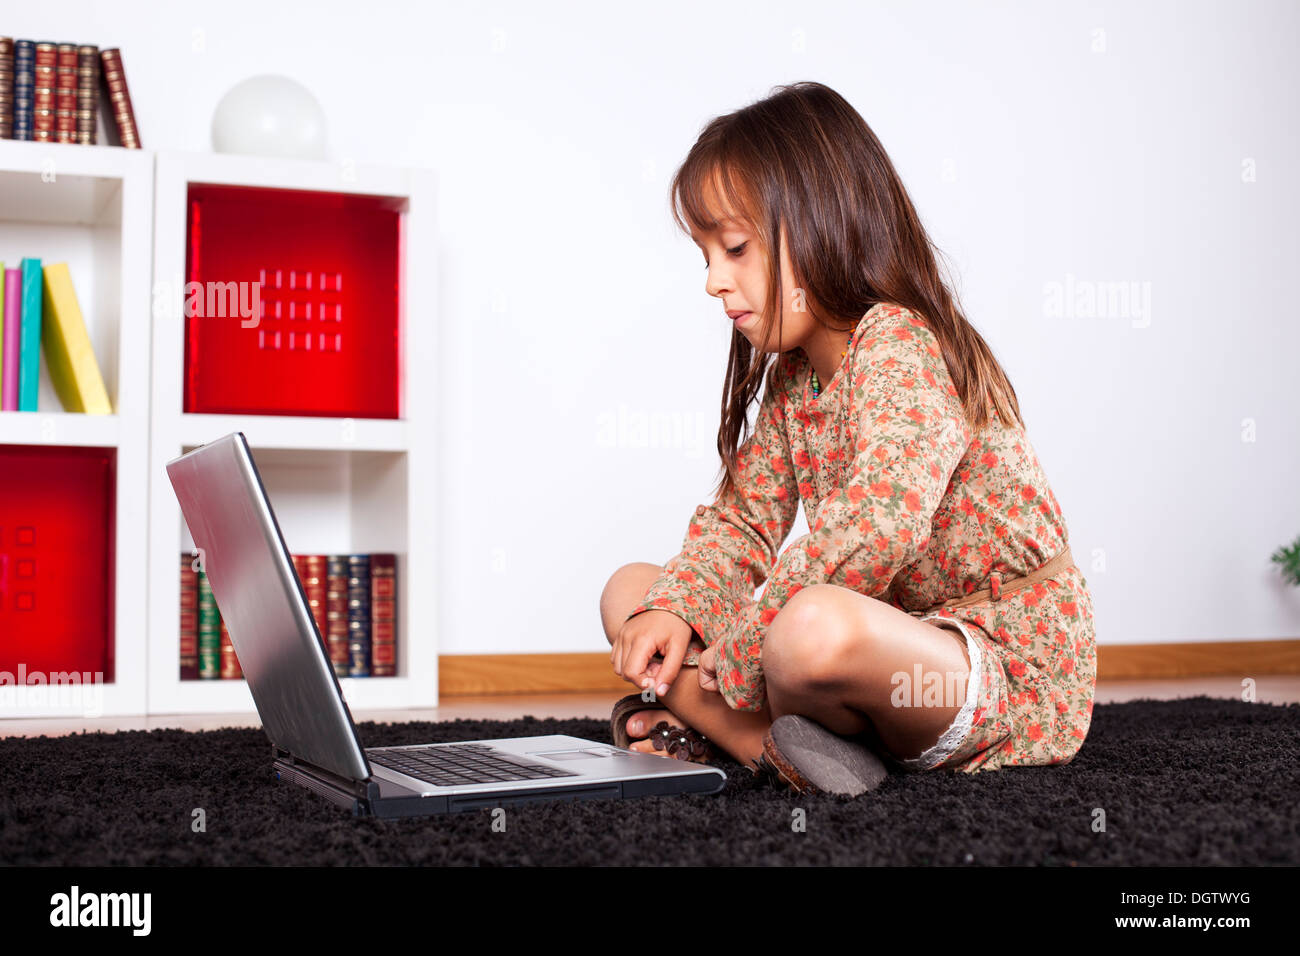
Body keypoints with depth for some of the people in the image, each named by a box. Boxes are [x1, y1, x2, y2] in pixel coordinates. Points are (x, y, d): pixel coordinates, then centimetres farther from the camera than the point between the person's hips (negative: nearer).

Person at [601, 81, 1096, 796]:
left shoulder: (900, 344, -19)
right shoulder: (791, 377, 10)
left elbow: (879, 527, -34)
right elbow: (743, 518, 10)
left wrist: (736, 662, -27)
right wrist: (670, 611, -11)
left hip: (1009, 666, -9)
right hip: (896, 644, 9)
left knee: (818, 629, -43)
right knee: (631, 592, 5)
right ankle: (769, 743, -16)